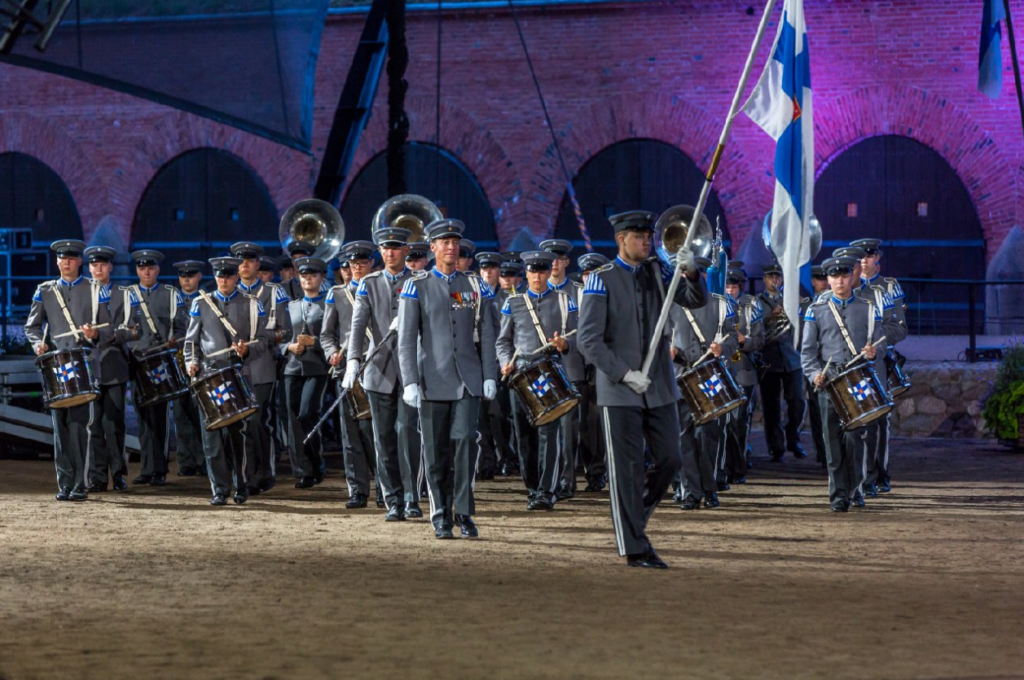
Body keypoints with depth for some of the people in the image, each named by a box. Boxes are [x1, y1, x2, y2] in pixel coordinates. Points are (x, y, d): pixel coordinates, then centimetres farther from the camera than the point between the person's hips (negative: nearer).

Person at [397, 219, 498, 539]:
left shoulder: (475, 287, 9)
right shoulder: (417, 287, 2)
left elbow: (487, 336, 10)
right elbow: (406, 339, -2)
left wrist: (490, 376, 2)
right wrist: (410, 382, -10)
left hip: (468, 380, 1)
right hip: (434, 381, -1)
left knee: (465, 441, -11)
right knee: (436, 452, 3)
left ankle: (464, 511, -2)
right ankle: (441, 516, 13)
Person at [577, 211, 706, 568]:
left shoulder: (657, 274, 9)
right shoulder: (601, 280, -5)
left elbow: (697, 300, 0)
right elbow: (588, 340, -10)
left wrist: (691, 273, -21)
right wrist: (625, 374, -17)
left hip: (660, 388, 5)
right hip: (619, 392, -5)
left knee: (670, 459, 5)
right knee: (627, 468, -1)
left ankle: (632, 514, 27)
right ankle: (635, 548, 5)